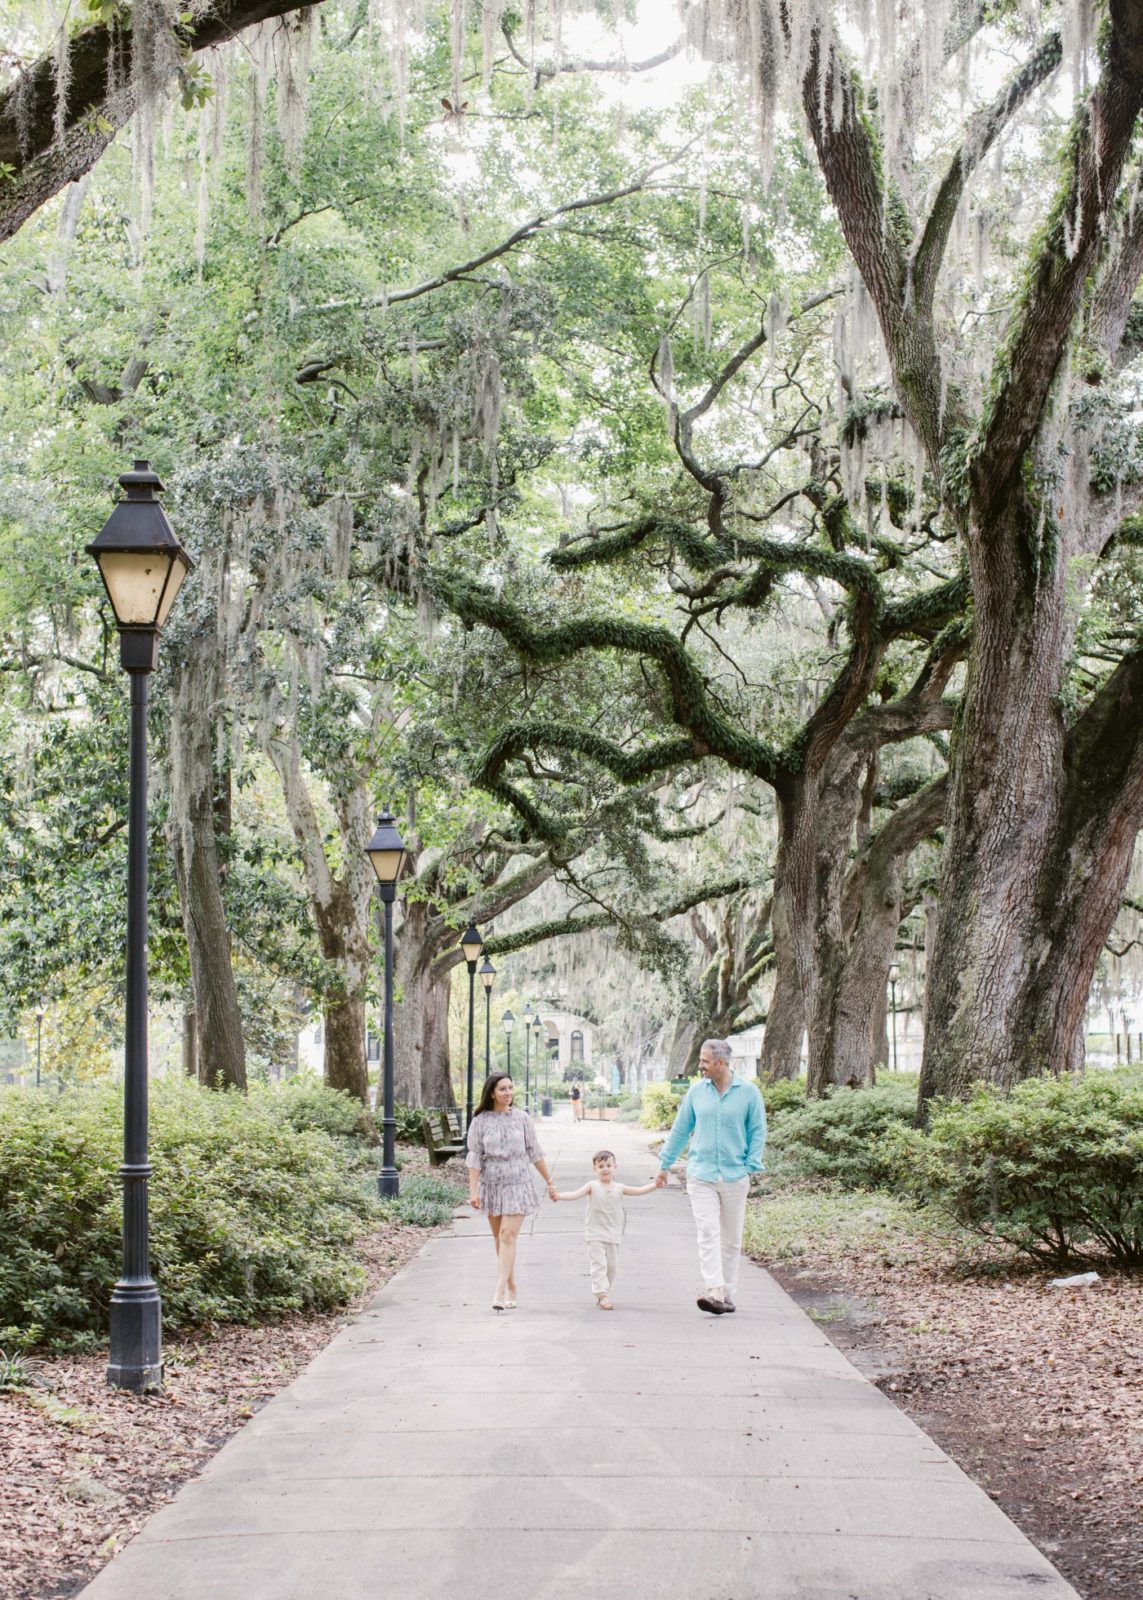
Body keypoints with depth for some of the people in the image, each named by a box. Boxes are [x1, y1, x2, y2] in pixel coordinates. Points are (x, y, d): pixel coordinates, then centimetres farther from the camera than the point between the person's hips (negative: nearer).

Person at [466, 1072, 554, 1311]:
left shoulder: (522, 1118, 0)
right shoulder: (480, 1121, -2)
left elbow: (535, 1153, 7)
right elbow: (474, 1157, -2)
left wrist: (549, 1181, 11)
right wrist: (473, 1191, -8)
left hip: (518, 1183, -1)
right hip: (491, 1184, 1)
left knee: (508, 1236, -12)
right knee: (499, 1238, 8)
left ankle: (500, 1294, -17)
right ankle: (511, 1289, 20)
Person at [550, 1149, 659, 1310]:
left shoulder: (619, 1188, 5)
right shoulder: (592, 1186, -4)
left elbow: (638, 1191, 5)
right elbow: (575, 1194, -15)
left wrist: (655, 1185, -7)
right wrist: (557, 1196, -30)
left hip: (613, 1235, 4)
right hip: (595, 1234, -4)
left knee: (611, 1266, 8)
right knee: (599, 1264, -12)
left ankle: (602, 1296, 21)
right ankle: (602, 1296, -14)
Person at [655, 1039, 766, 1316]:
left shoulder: (748, 1093, -2)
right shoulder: (696, 1091, 4)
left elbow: (757, 1132, 4)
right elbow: (680, 1130, 12)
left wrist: (750, 1167, -5)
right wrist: (665, 1165, 14)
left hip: (734, 1176, 0)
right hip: (701, 1175, 0)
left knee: (731, 1239, 7)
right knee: (708, 1234, -12)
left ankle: (728, 1295, 17)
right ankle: (714, 1293, -20)